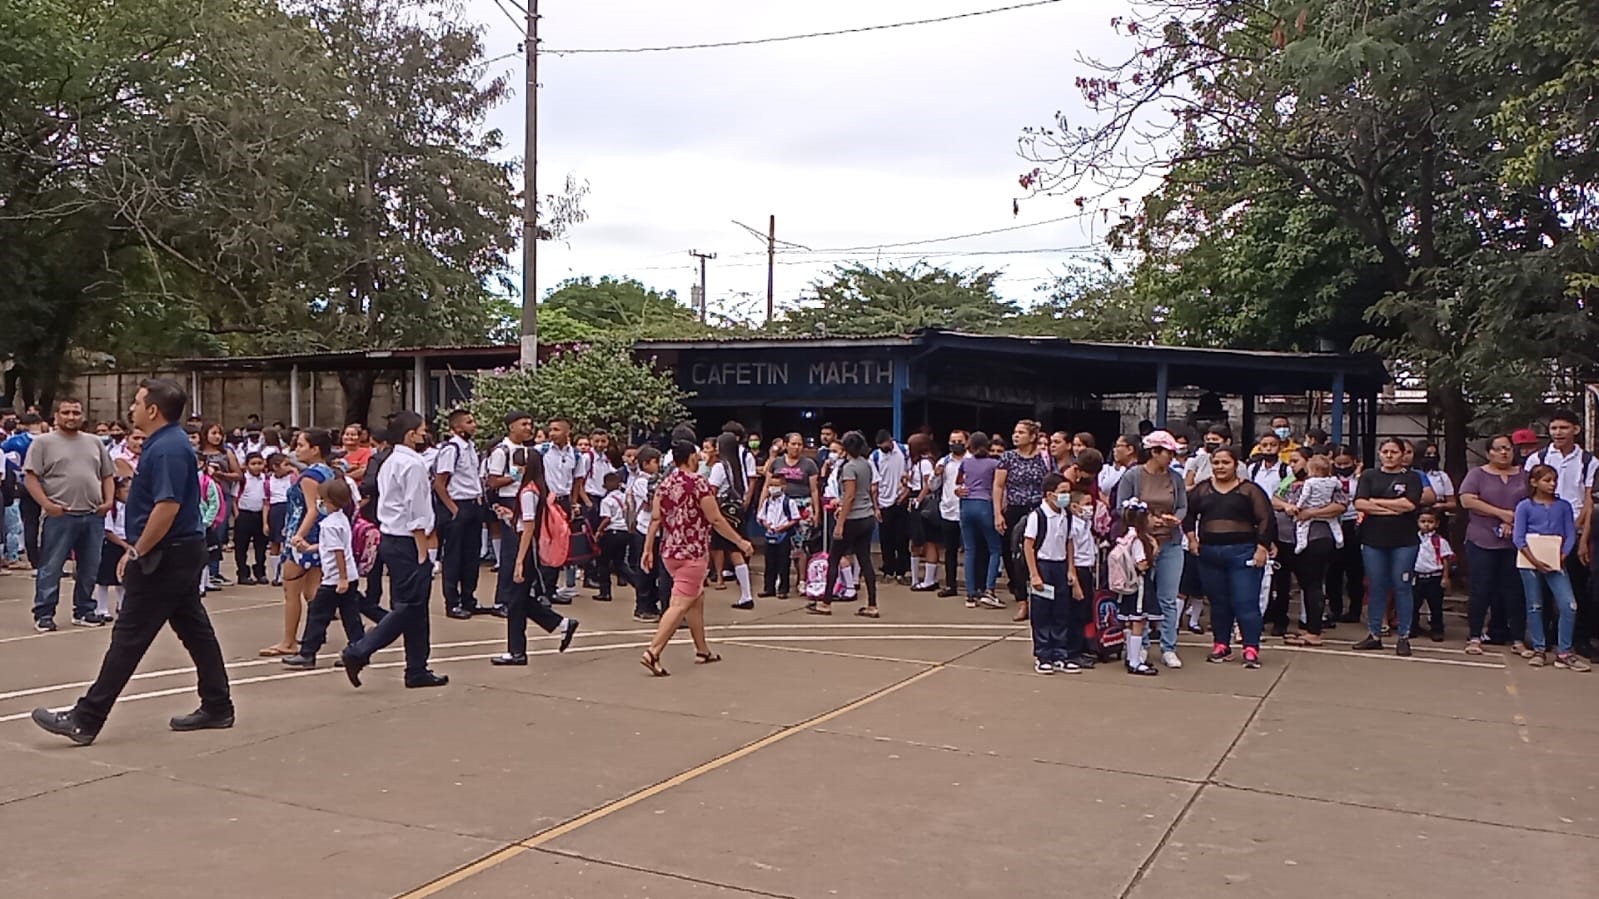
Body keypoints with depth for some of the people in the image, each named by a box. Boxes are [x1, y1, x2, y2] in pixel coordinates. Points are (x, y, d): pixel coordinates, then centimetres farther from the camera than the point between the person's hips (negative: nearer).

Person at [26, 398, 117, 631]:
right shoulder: (43, 442, 1)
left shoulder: (95, 442, 15)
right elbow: (32, 478, -5)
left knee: (90, 568, 10)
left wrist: (109, 501, 4)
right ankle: (44, 613, 7)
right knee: (51, 568, 0)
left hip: (94, 516, 5)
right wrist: (46, 504, -15)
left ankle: (84, 611, 21)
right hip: (59, 516, -4)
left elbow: (108, 476, 19)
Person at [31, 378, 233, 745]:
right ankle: (217, 708, 18)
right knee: (195, 630, 12)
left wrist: (137, 552, -19)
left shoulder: (167, 448, -19)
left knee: (129, 638, -5)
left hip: (166, 558, -10)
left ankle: (85, 720, 1)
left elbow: (167, 507, -27)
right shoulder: (169, 443, 14)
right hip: (183, 553, 10)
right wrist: (137, 550, 19)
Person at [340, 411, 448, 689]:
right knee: (410, 606, -5)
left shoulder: (390, 463, 15)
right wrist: (423, 553, -16)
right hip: (407, 542, -10)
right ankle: (358, 652, -7)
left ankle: (417, 671, 17)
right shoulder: (414, 464, -15)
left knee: (414, 606, 12)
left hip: (389, 539, 10)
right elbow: (416, 514, -18)